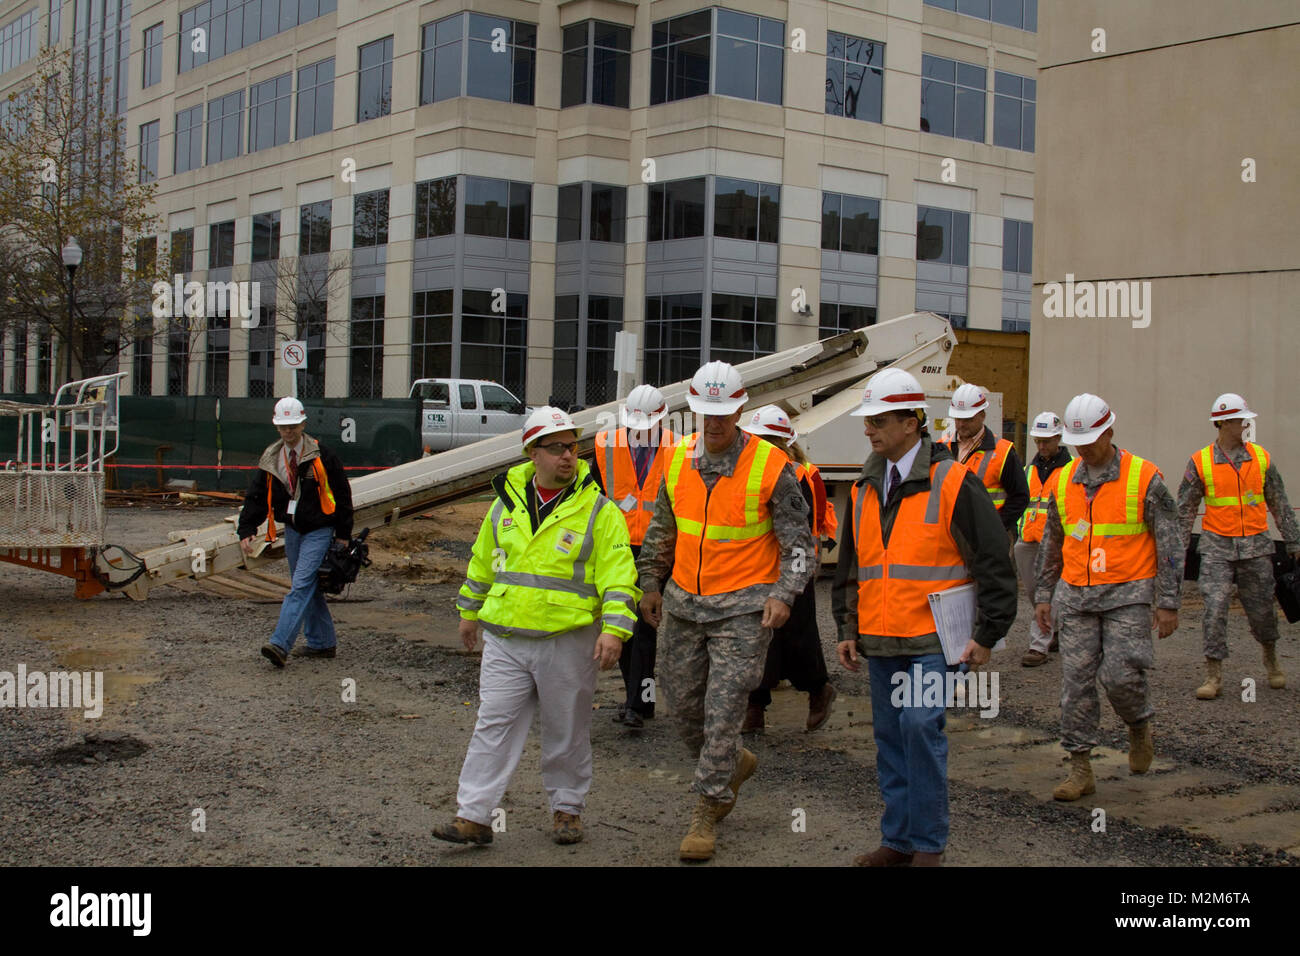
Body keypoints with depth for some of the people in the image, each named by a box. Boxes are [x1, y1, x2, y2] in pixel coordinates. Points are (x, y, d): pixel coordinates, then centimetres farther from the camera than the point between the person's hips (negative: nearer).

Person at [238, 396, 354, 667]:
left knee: (301, 586, -15)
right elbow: (257, 497, 6)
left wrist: (343, 534, -6)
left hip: (319, 531, -6)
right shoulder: (271, 460, 3)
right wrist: (247, 529, -7)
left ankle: (280, 644, -24)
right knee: (309, 588, 13)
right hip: (292, 530, 6)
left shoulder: (322, 457, -11)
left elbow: (342, 494, -5)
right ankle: (322, 642, 24)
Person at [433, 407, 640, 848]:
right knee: (493, 726, 1)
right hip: (505, 641, 3)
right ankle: (473, 816, 4)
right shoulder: (506, 503, 7)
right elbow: (482, 561, 20)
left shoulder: (598, 511, -5)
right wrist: (469, 611, 24)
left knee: (566, 733, 9)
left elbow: (618, 575, -10)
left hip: (568, 642, -3)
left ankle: (567, 809, 25)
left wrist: (614, 629, -20)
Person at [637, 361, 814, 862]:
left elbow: (798, 539, -7)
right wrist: (651, 583, 18)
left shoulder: (770, 466, -11)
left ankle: (707, 813, 8)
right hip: (684, 602, 5)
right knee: (682, 701, 12)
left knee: (723, 710, -6)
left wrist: (783, 595, -18)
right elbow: (661, 529, 18)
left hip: (743, 608, -5)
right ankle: (735, 763, 38)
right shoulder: (678, 460, 3)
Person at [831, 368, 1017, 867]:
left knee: (921, 725, -15)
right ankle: (899, 839, 20)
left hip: (932, 638, -6)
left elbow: (995, 562, -6)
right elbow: (849, 565, 20)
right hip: (880, 639, 6)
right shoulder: (865, 489, 11)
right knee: (890, 734, 10)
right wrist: (848, 628, 14)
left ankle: (928, 843, -2)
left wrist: (988, 634, -8)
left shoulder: (953, 483, -8)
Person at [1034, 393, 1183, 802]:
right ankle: (1080, 768, 10)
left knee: (1120, 674, -13)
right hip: (1075, 597, 4)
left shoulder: (1144, 478, -6)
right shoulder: (1062, 481, 7)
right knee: (1076, 681, 2)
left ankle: (1140, 726, 21)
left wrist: (1168, 602, -8)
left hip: (1127, 595, -4)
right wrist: (1043, 595, 14)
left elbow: (1168, 543, -4)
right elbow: (1051, 543, 17)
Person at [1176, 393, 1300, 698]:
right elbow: (1185, 510, 2)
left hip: (1255, 546, 2)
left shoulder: (1260, 458, 3)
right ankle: (1213, 676, -4)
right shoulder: (1200, 462, -3)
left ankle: (1271, 657, 38)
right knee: (1215, 608, -11)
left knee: (1261, 609, 9)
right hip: (1217, 546, -2)